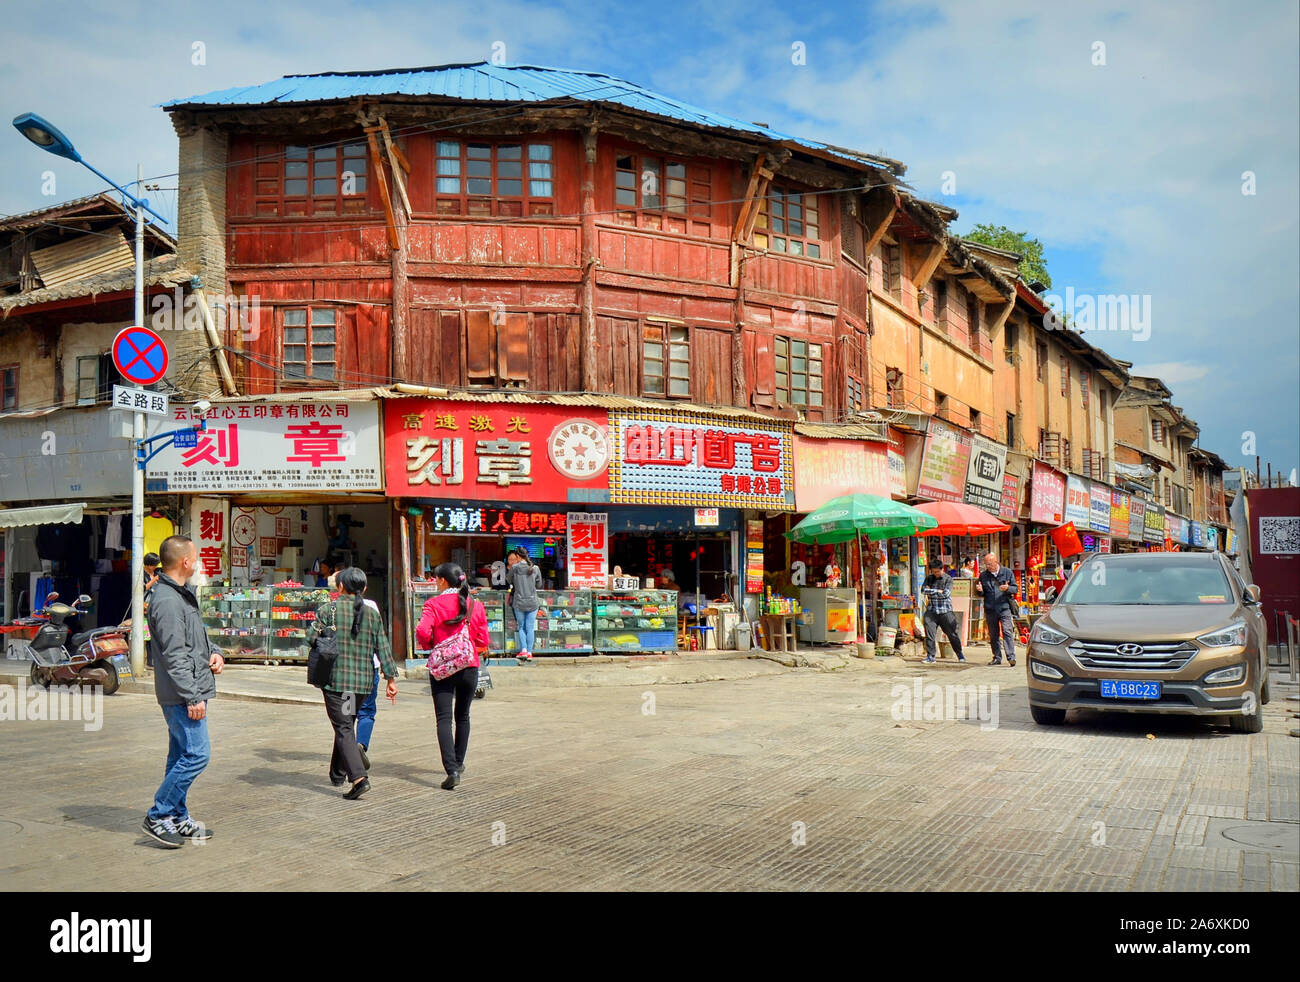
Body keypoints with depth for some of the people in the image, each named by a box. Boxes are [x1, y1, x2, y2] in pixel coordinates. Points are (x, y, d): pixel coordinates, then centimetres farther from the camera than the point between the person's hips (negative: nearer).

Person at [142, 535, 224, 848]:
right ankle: (158, 816, -1)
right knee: (196, 754, -9)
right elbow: (174, 655, -22)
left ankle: (178, 818, 23)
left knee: (182, 756, 15)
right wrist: (192, 697, -21)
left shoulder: (182, 594, 14)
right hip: (182, 695, -11)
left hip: (189, 693, 11)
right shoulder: (167, 601, -19)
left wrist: (213, 653, 7)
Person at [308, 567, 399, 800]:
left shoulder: (329, 610, -4)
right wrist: (391, 678, 8)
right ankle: (338, 774, 31)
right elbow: (383, 648, 4)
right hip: (363, 680, 4)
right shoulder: (372, 613, 6)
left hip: (335, 678, -4)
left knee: (343, 728, -4)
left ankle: (359, 777, -18)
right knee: (347, 725, 20)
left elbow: (311, 638, -7)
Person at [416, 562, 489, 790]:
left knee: (444, 719, -3)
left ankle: (451, 770, -17)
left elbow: (422, 631, -20)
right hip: (469, 667, 3)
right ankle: (458, 764, 32)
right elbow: (483, 642, 2)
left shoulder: (434, 603, -7)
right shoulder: (475, 606, 2)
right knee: (463, 717, 19)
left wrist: (428, 645, 1)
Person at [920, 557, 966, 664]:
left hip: (945, 611, -2)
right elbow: (923, 590, -4)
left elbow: (946, 593, -12)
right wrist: (938, 591, -9)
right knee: (929, 634, -4)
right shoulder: (929, 578, 11)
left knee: (952, 633, 4)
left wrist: (931, 593, -5)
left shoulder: (948, 579, 0)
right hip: (931, 611, 2)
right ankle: (930, 655, 6)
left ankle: (960, 654, 20)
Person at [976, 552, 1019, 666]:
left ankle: (1011, 657, -16)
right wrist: (980, 591, -8)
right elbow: (982, 594, 15)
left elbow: (1015, 588, 5)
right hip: (990, 609, 3)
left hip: (1005, 607, -3)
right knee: (993, 635, 8)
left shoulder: (1007, 572, 4)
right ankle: (997, 657, 17)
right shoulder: (983, 575, 10)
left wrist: (1007, 588, -16)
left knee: (1007, 631, -14)